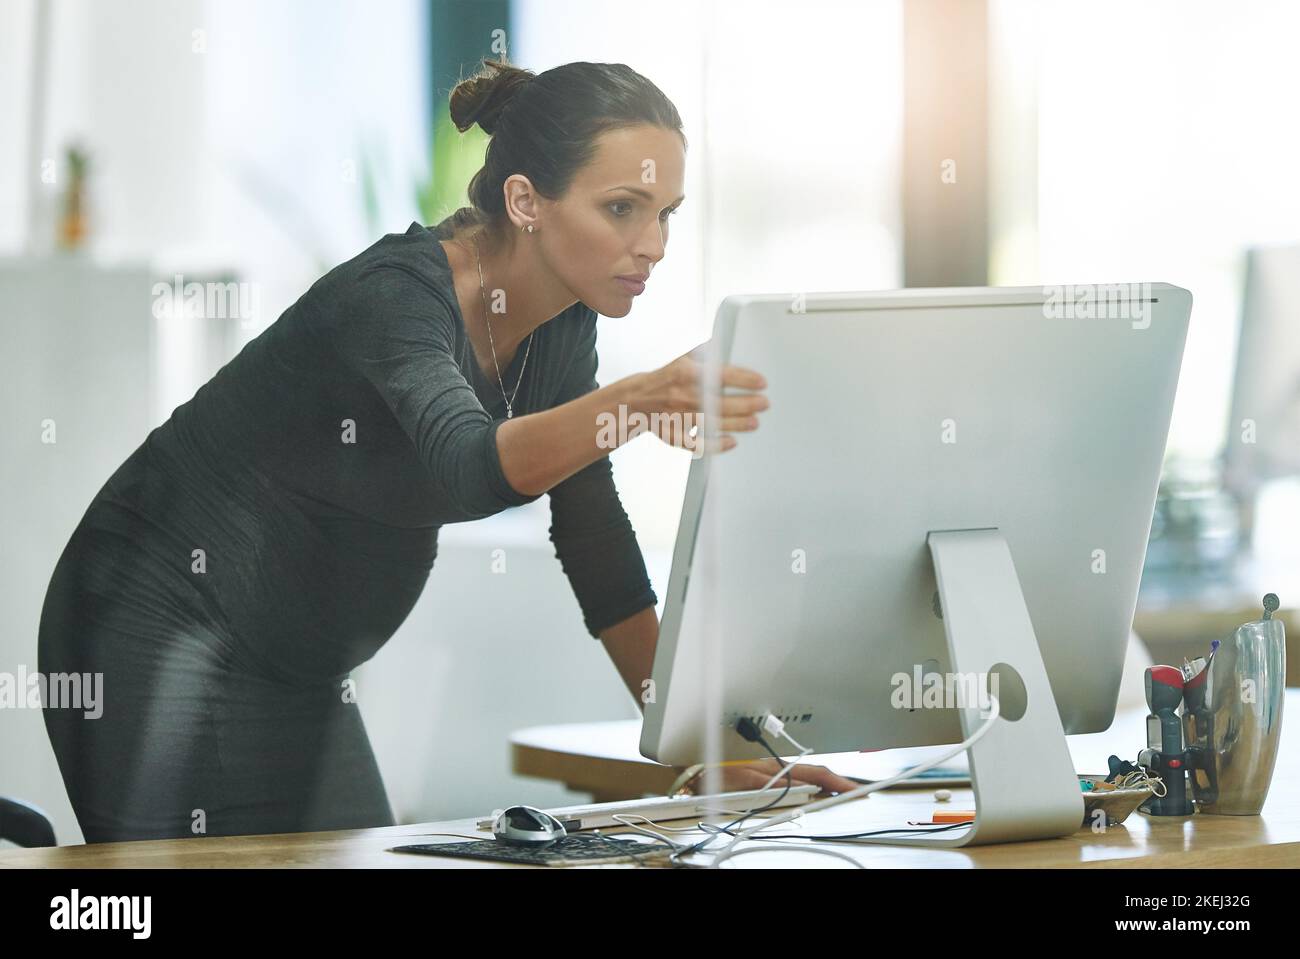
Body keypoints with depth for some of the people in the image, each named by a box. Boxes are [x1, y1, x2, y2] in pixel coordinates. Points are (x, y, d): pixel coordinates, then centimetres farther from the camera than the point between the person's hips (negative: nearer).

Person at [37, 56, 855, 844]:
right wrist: (638, 403, -61)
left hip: (297, 671, 8)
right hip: (160, 637, -8)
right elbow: (468, 466, -44)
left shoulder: (562, 326, 0)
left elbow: (597, 546, 5)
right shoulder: (396, 294, -25)